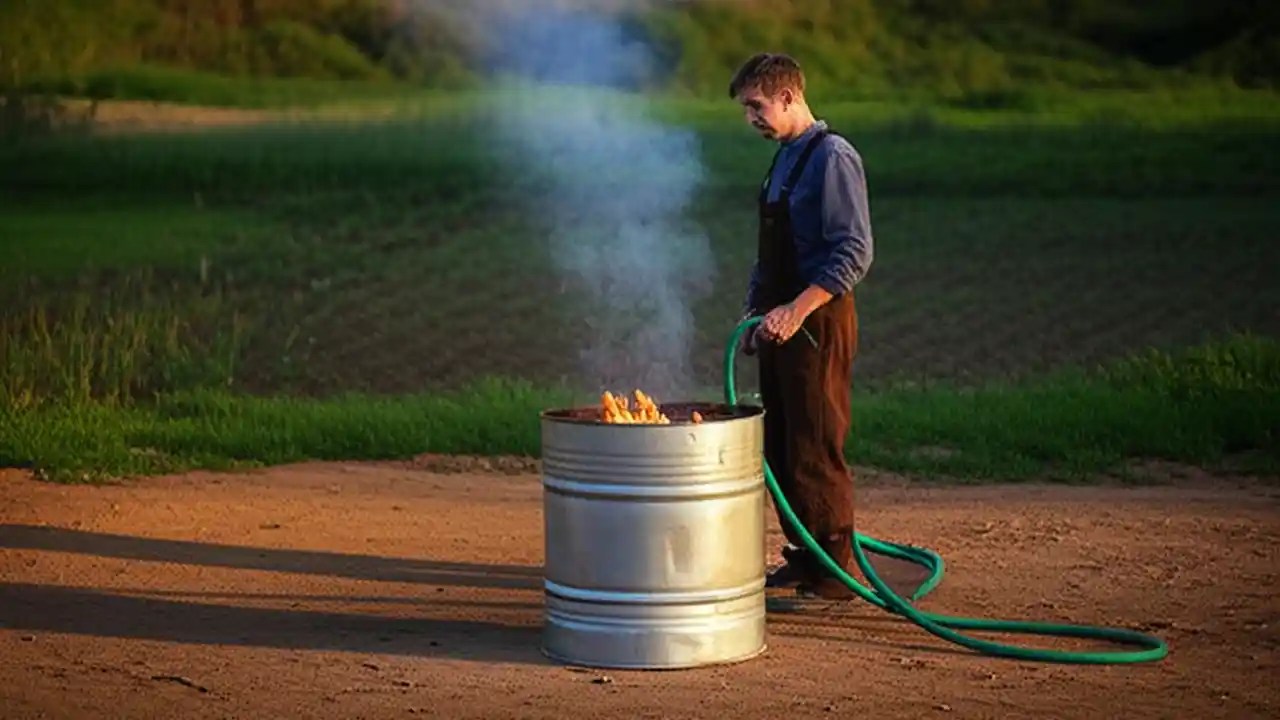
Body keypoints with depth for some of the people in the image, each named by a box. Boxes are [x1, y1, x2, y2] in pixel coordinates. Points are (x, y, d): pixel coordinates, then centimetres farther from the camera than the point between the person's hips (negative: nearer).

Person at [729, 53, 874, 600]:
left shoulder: (832, 158, -14)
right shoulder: (783, 159, 15)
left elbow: (854, 254, -21)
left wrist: (795, 311, -25)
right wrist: (753, 312, 15)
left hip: (817, 322, -9)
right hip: (781, 323, 9)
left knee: (815, 452, -5)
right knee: (781, 450, 13)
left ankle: (833, 575, 2)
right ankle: (802, 559, 24)